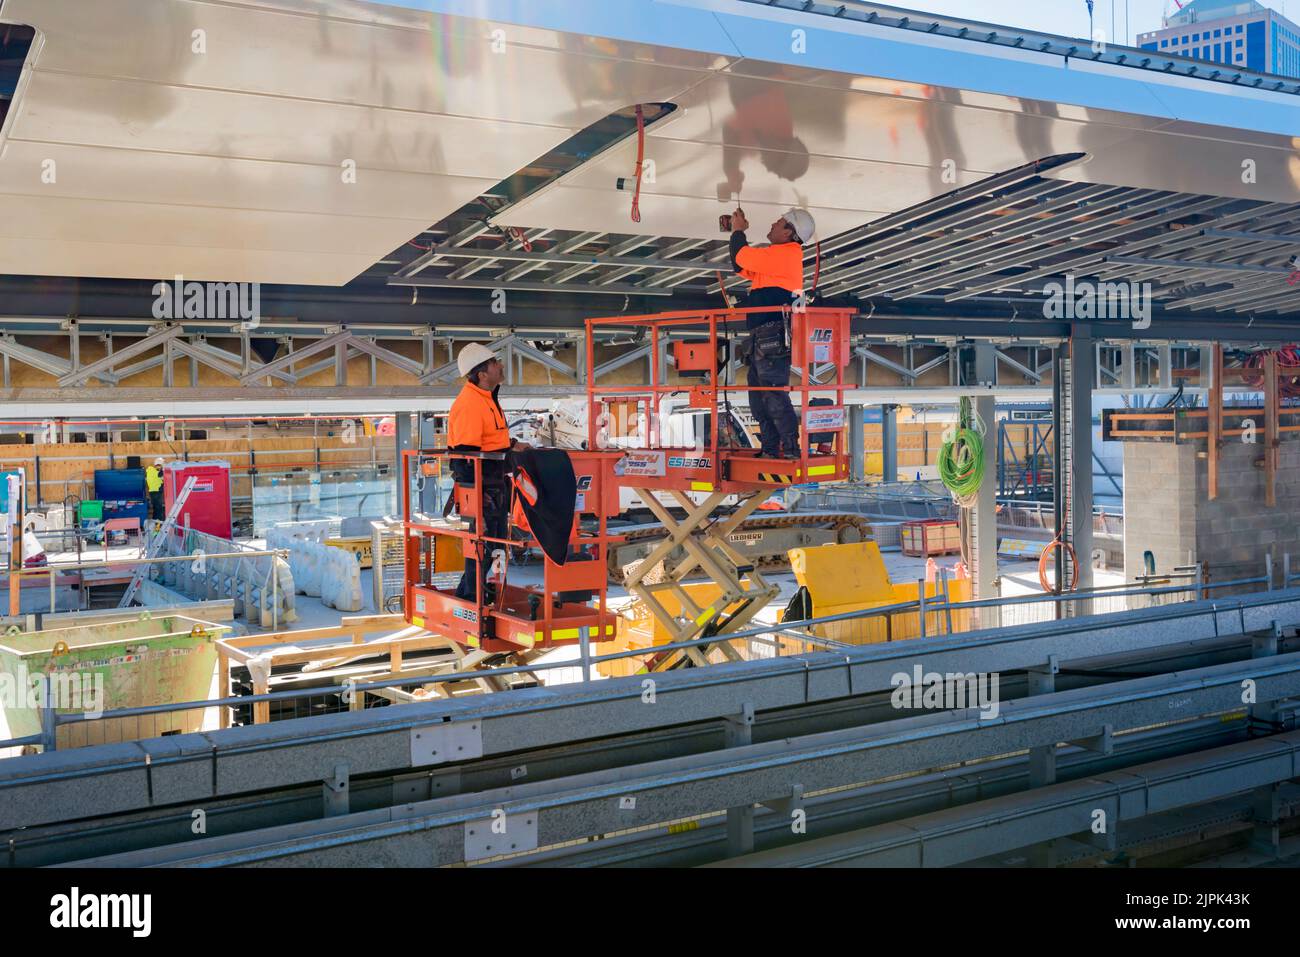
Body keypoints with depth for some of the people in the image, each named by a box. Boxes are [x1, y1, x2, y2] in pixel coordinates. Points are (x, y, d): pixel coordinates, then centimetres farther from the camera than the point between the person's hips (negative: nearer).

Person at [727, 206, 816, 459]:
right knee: (759, 396, 11)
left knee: (773, 395, -14)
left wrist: (738, 231, 8)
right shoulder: (777, 258, 24)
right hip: (764, 339, 10)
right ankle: (770, 450, 12)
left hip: (773, 336, -10)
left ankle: (791, 449, -15)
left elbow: (742, 257, -10)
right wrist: (737, 233, 25)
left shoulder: (785, 253, -8)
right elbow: (742, 267, 29)